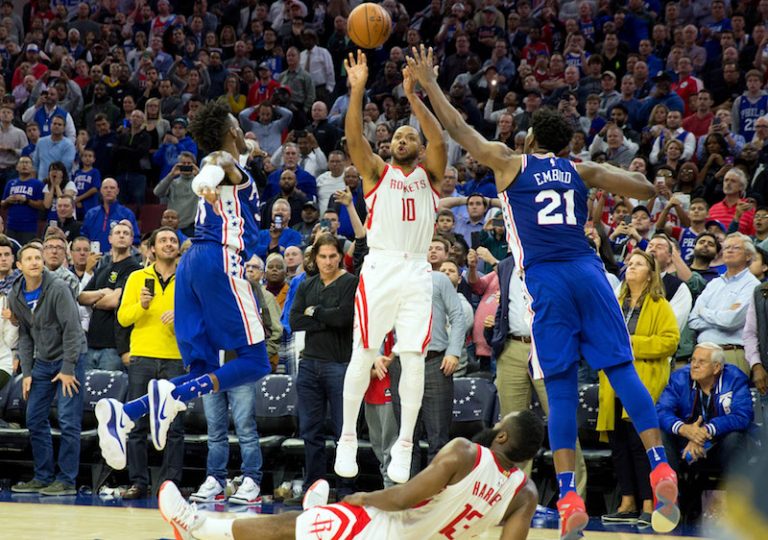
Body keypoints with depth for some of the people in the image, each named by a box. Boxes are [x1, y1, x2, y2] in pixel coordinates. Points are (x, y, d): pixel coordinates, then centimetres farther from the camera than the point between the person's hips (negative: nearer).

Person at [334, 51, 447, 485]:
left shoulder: (429, 174, 13)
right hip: (379, 268, -1)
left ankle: (405, 444, 3)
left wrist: (413, 96, -15)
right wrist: (358, 90, -16)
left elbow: (440, 141, -7)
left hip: (417, 273, 1)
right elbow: (354, 137, -4)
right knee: (364, 355, -2)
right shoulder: (376, 172, 12)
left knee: (414, 358, -5)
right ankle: (349, 436, 10)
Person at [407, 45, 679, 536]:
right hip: (587, 272, 2)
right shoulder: (582, 172, 18)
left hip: (546, 280, -2)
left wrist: (428, 82, 23)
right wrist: (613, 175, 36)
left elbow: (457, 128, 14)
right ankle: (661, 468, -13)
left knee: (562, 390, -3)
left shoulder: (511, 164, 11)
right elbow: (647, 189, 17)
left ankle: (570, 496, -13)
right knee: (622, 370, 0)